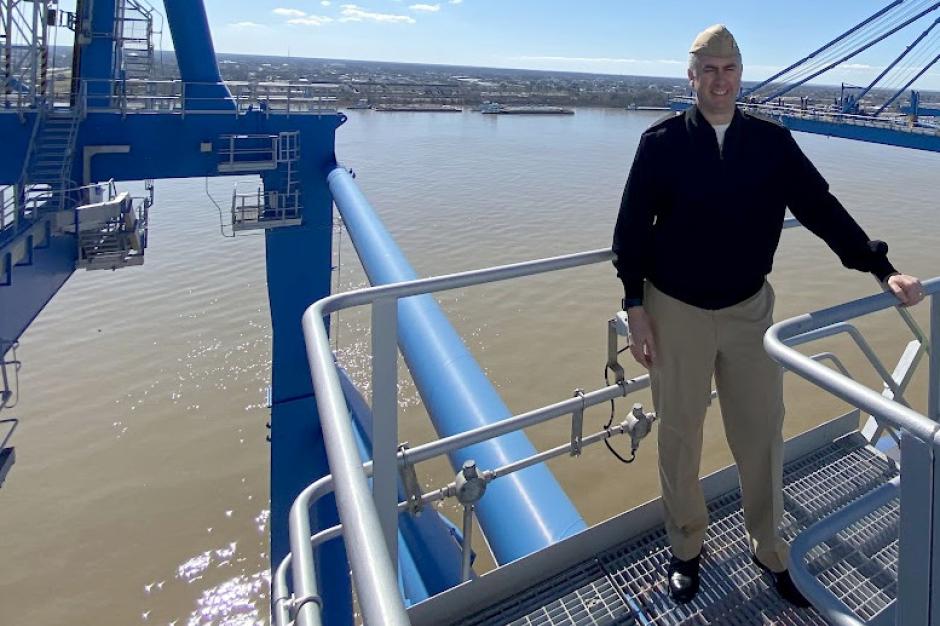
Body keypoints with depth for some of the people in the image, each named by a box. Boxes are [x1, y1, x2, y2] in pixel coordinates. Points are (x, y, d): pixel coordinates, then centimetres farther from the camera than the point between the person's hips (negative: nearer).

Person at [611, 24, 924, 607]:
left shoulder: (772, 142, 1)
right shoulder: (662, 142, -6)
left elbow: (822, 208, 2)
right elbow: (632, 229, -4)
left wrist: (883, 269, -6)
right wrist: (636, 308, -7)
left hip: (749, 311, 2)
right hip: (676, 313, -2)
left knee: (762, 434, 10)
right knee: (680, 435, 10)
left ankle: (770, 550, 33)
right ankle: (686, 548, 31)